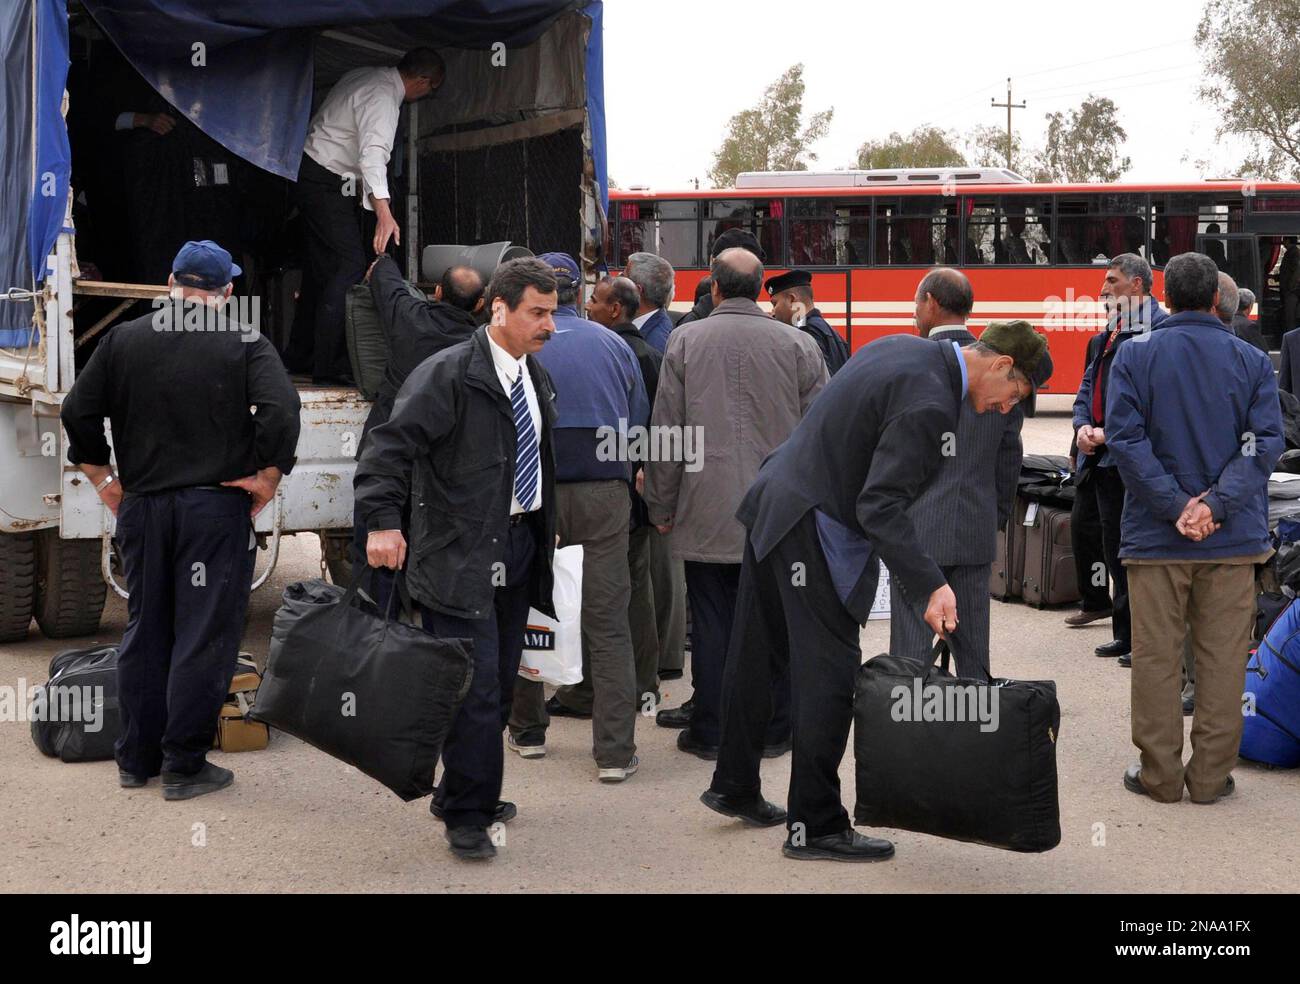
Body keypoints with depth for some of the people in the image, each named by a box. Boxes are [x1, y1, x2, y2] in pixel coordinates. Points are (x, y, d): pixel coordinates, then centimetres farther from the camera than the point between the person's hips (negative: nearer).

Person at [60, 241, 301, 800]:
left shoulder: (122, 340, 6)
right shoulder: (244, 344, -5)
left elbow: (78, 413, 4)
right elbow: (281, 412, -19)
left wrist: (102, 477, 13)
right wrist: (268, 476, -8)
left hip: (141, 507, 4)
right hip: (216, 508, -4)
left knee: (145, 632, 15)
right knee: (204, 638, 1)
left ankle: (136, 759, 22)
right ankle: (184, 765, 4)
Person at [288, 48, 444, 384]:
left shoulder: (363, 77, 10)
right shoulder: (382, 96, -21)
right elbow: (373, 153, -34)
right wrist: (383, 210, -43)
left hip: (311, 174, 11)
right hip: (325, 183, -11)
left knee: (324, 265, 14)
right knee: (351, 265, -14)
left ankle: (300, 355, 19)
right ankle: (327, 365, -17)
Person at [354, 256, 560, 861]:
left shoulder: (536, 377, 13)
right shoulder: (448, 374, -13)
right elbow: (392, 444, -19)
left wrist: (544, 534, 20)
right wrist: (382, 522, -29)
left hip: (518, 546, 8)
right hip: (461, 555, -8)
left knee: (500, 685, 13)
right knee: (475, 688, -7)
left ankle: (465, 795, 28)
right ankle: (468, 817, 5)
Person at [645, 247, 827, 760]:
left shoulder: (686, 343, -3)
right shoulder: (798, 344, -1)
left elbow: (667, 433, -1)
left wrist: (661, 506, 8)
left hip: (708, 514, -1)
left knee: (712, 622, 6)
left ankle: (710, 732, 12)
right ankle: (774, 730, 17)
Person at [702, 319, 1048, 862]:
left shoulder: (902, 348, 7)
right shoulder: (930, 405, -22)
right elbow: (879, 506, -27)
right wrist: (932, 585, -30)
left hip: (772, 503, 10)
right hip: (815, 530, -10)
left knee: (757, 656, 19)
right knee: (829, 672, -1)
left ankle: (734, 786, 34)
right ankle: (816, 826, 7)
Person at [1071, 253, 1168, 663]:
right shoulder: (1103, 339, 18)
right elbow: (1087, 389, 20)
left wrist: (1112, 435, -18)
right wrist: (1083, 427, 0)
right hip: (1103, 460, 9)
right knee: (1114, 551, 14)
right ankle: (1124, 634, 22)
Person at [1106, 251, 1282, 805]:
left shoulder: (1135, 355, -1)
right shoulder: (1252, 361, 3)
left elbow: (1124, 438, -10)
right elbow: (1264, 442, -6)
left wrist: (1175, 504, -12)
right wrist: (1216, 504, -13)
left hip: (1155, 533, -1)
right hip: (1233, 538, 1)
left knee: (1155, 658, 6)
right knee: (1222, 659, 8)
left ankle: (1160, 774, 12)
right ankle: (1211, 775, 12)